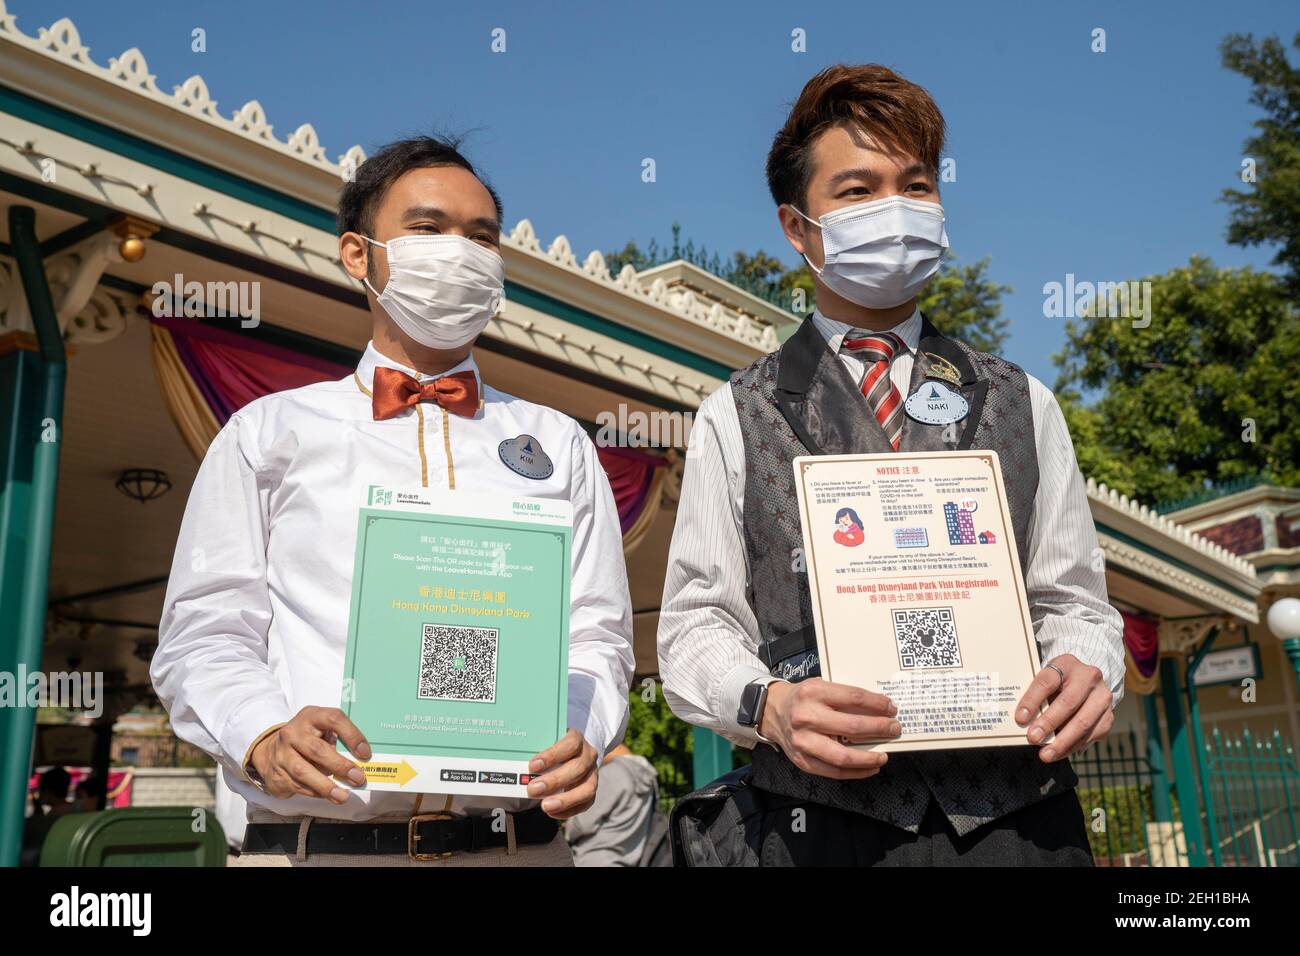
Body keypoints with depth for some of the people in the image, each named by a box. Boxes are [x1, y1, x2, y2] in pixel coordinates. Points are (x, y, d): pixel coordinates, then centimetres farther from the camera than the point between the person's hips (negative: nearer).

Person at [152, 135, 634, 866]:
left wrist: (580, 737, -14)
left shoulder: (559, 445, 13)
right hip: (313, 841, -1)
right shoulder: (272, 433, 9)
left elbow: (596, 635, 6)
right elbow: (207, 632, 4)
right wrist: (263, 737, -15)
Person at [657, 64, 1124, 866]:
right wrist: (768, 705, -18)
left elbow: (1073, 599, 13)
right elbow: (697, 624, 2)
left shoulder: (1021, 403, 13)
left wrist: (1088, 673, -9)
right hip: (829, 820, -2)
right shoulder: (737, 418, 6)